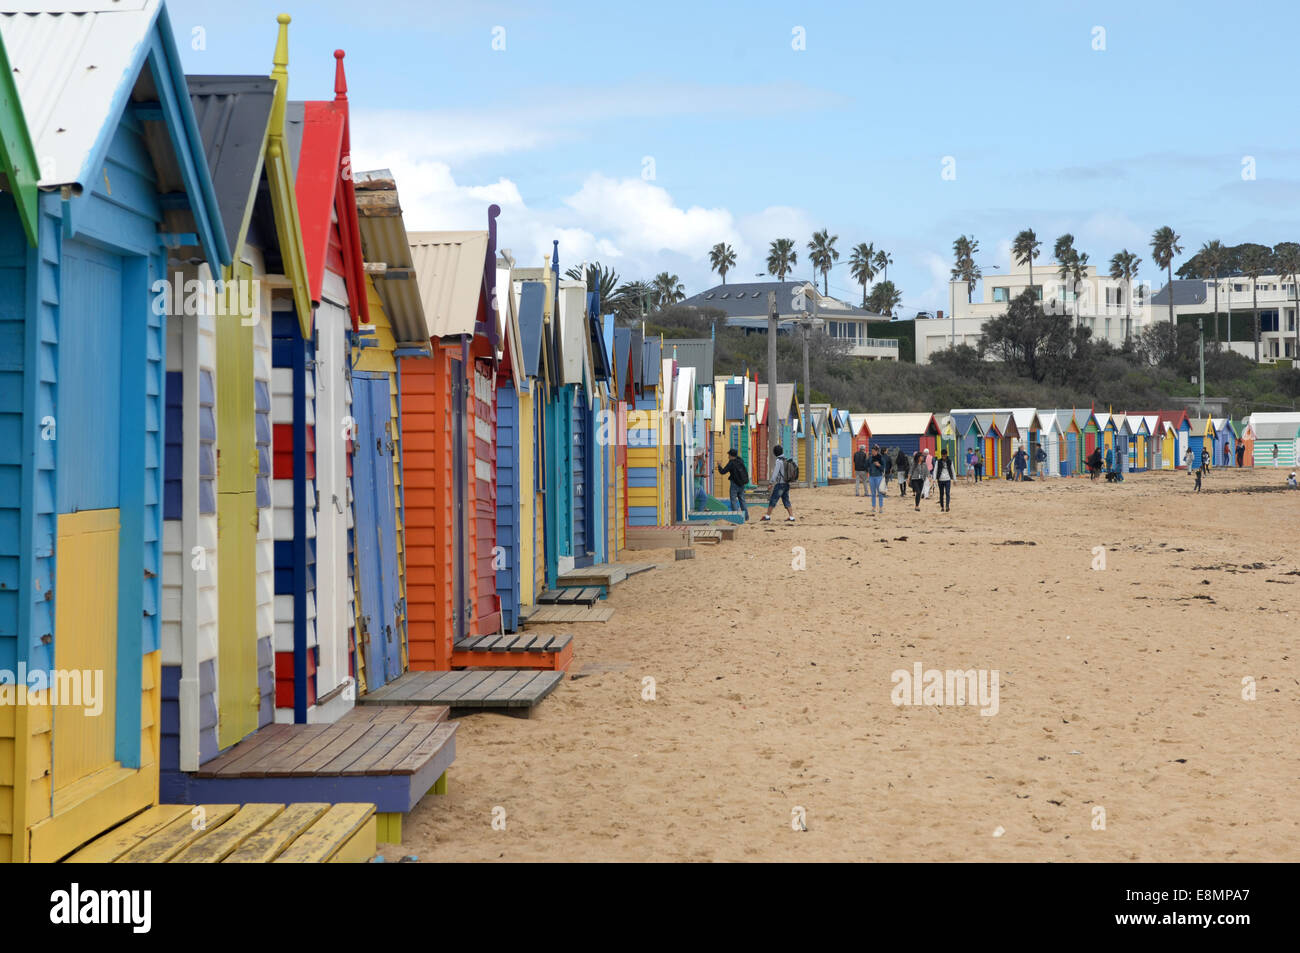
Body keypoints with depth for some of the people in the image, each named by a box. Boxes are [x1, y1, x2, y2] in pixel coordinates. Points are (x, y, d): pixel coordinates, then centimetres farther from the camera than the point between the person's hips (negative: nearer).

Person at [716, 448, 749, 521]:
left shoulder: (731, 463, -15)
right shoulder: (740, 461, 5)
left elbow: (723, 472, -14)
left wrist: (719, 466, 4)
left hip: (735, 484, -7)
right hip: (742, 484, 7)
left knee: (734, 501, -2)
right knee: (742, 500, 14)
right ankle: (746, 517, 14)